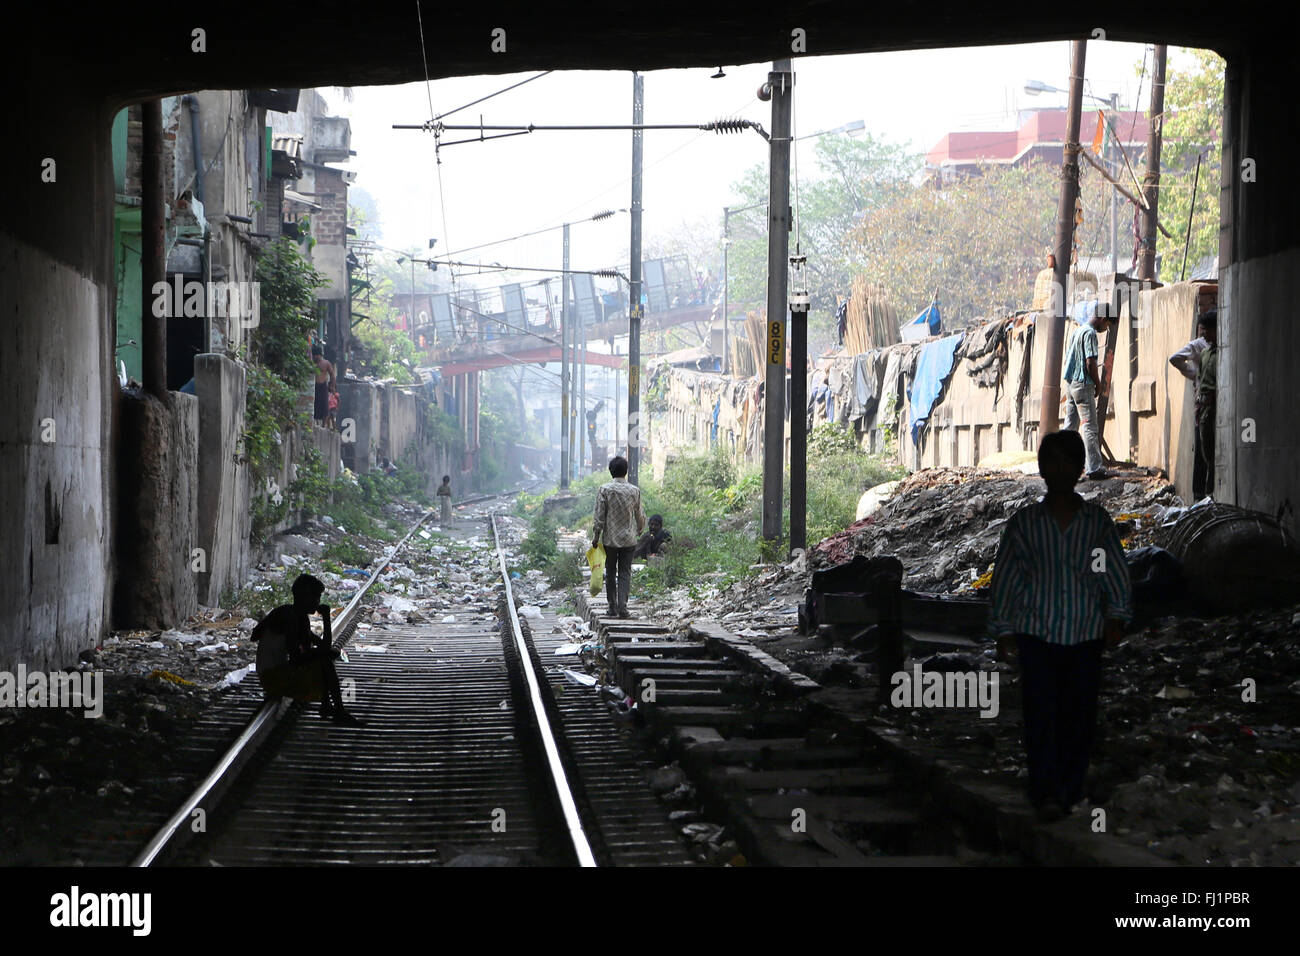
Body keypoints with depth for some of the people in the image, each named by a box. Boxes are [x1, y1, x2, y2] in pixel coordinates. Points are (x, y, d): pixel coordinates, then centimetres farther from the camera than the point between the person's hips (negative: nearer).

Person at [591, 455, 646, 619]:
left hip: (610, 538, -1)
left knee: (610, 573, 10)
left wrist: (595, 536, 0)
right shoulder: (634, 490, -1)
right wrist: (640, 529, 29)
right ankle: (622, 606, -11)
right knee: (625, 573, 2)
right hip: (628, 539, 1)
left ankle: (612, 608, 12)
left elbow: (599, 515, -8)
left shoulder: (605, 489, -7)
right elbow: (639, 515, 10)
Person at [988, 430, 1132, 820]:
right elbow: (1007, 575, 6)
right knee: (1041, 713, -10)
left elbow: (1115, 570, 5)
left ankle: (1069, 791, 14)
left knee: (1080, 714, 3)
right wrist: (1004, 629, 5)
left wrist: (1116, 615, -6)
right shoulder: (1025, 522, 3)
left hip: (1085, 634, 1)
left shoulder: (1097, 520, 5)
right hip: (1037, 633, -1)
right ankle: (1045, 792, -12)